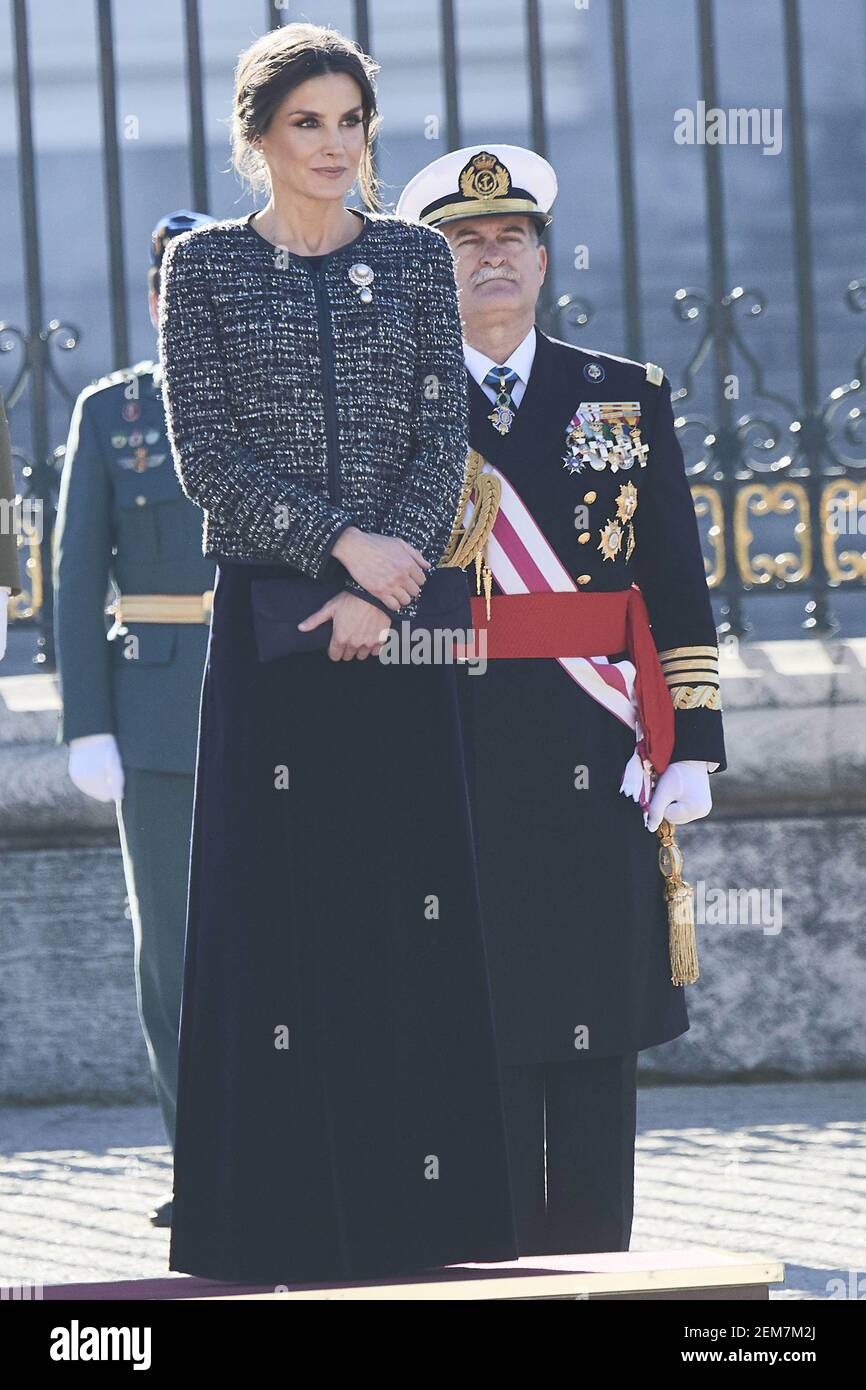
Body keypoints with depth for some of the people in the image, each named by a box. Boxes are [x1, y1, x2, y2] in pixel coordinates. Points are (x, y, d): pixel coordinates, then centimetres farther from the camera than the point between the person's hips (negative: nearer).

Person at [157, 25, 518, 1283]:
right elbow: (206, 450, -3)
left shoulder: (416, 258, 9)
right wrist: (341, 545, -13)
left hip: (402, 615, 2)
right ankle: (286, 1215, -1)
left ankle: (422, 1203, 4)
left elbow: (443, 434, 2)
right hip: (267, 614, -2)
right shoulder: (205, 264, 4)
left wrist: (383, 588, -11)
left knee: (410, 891, 0)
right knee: (276, 895, -3)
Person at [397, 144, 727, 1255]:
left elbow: (680, 589, 9)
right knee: (484, 1007, 0)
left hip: (598, 751, 1)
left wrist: (691, 744, 0)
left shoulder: (629, 398, 11)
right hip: (453, 756, -1)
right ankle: (498, 1256, 6)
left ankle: (594, 1261, 7)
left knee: (599, 1014, 2)